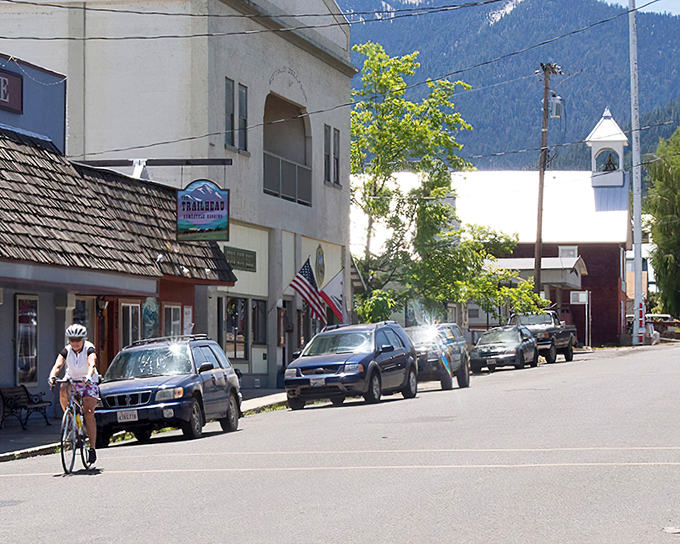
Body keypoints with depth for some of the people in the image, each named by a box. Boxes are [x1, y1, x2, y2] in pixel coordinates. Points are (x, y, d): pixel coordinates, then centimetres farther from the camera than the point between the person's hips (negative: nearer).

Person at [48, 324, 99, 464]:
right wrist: (52, 376, -45)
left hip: (89, 383, -2)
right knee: (63, 392, -33)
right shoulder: (66, 351, -10)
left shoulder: (89, 349, -17)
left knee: (89, 413, -17)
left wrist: (88, 377, -54)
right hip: (71, 381, 2)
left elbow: (91, 364, -35)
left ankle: (92, 447, -11)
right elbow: (57, 365, -24)